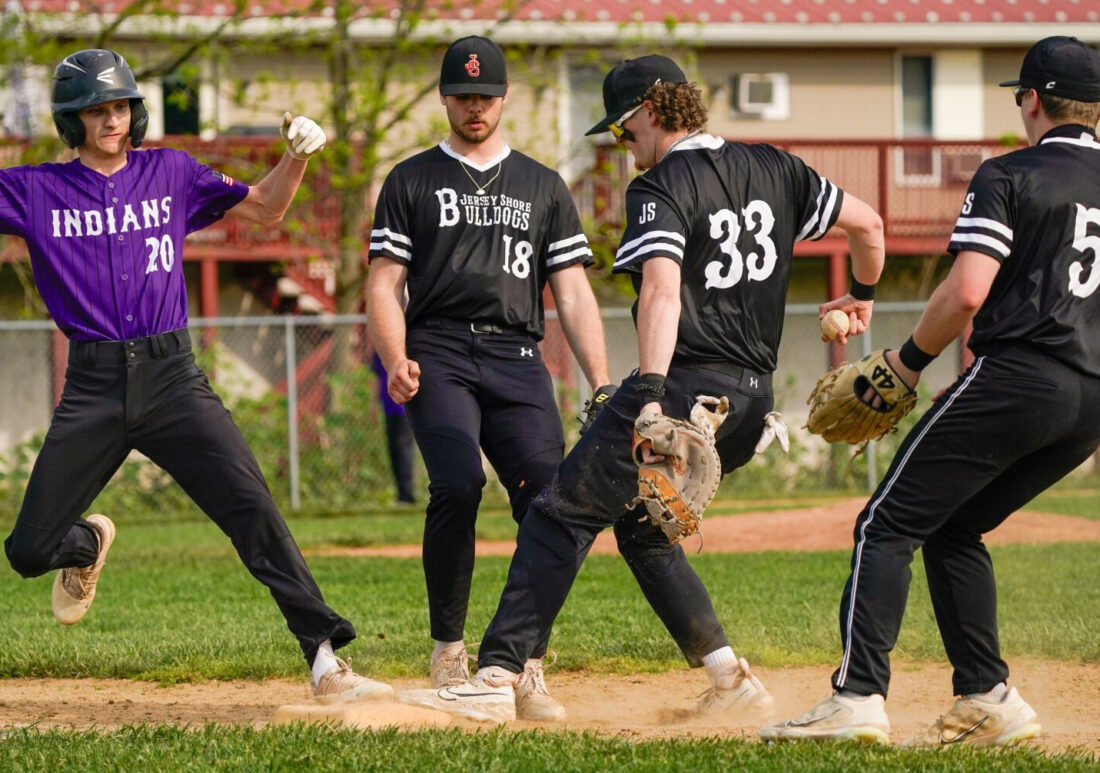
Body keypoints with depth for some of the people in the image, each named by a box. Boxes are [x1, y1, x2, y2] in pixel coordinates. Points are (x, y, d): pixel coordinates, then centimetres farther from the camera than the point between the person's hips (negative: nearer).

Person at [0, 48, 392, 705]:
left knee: (254, 513, -17)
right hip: (93, 390, 0)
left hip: (173, 379, 0)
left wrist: (298, 157, 0)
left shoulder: (171, 174, 11)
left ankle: (327, 662, -18)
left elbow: (264, 209, 18)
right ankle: (88, 545, 41)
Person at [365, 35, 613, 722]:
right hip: (440, 355, -2)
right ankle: (449, 651, -13)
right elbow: (385, 284, 10)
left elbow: (573, 292, 17)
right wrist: (396, 360, -9)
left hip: (517, 359, 2)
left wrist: (602, 383, 4)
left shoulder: (543, 186, 21)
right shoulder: (413, 181, 16)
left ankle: (528, 670, -8)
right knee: (459, 484, -26)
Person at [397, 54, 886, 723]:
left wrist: (651, 400, -32)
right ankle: (732, 681, 15)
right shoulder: (773, 169, 13)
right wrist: (863, 295, 38)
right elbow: (867, 222, 18)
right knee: (643, 527, 23)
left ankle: (497, 678, -15)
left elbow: (663, 292, -23)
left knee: (563, 513, -6)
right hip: (753, 399, 8)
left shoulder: (661, 187, -8)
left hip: (685, 386, -8)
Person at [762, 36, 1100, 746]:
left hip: (1014, 380, -7)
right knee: (954, 529, 21)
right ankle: (988, 701, 14)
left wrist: (911, 359, 2)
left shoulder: (1008, 177, -1)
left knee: (889, 525, -3)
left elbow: (967, 292, -13)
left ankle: (859, 696, -17)